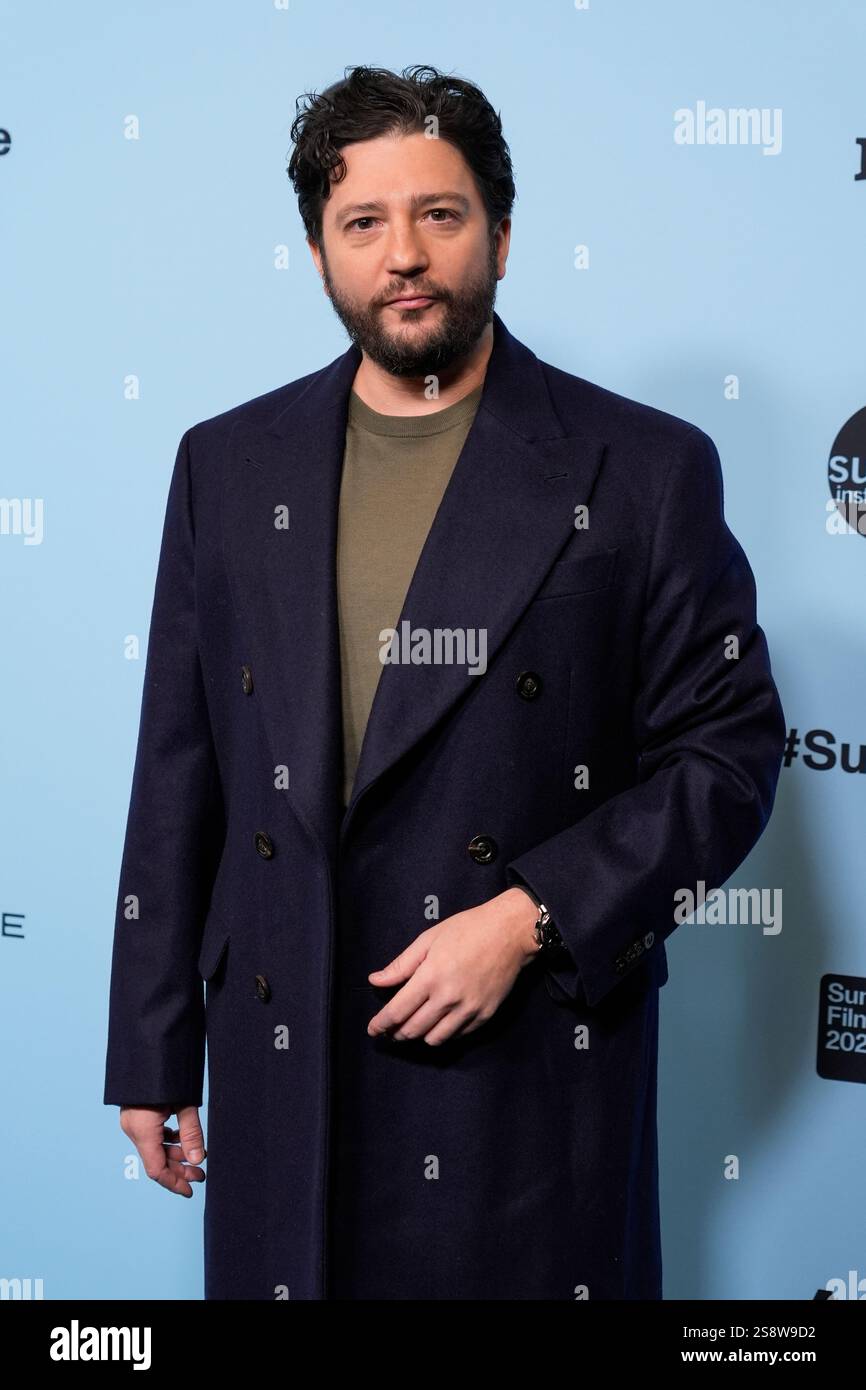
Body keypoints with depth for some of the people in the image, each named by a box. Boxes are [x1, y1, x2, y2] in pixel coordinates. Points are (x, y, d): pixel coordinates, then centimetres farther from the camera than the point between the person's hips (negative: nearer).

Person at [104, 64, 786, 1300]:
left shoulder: (646, 468, -3)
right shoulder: (229, 464, 6)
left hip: (533, 1060, -2)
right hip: (281, 1063, 3)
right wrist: (151, 1053, 8)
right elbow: (179, 772, 7)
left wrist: (528, 919, -15)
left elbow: (727, 750, -3)